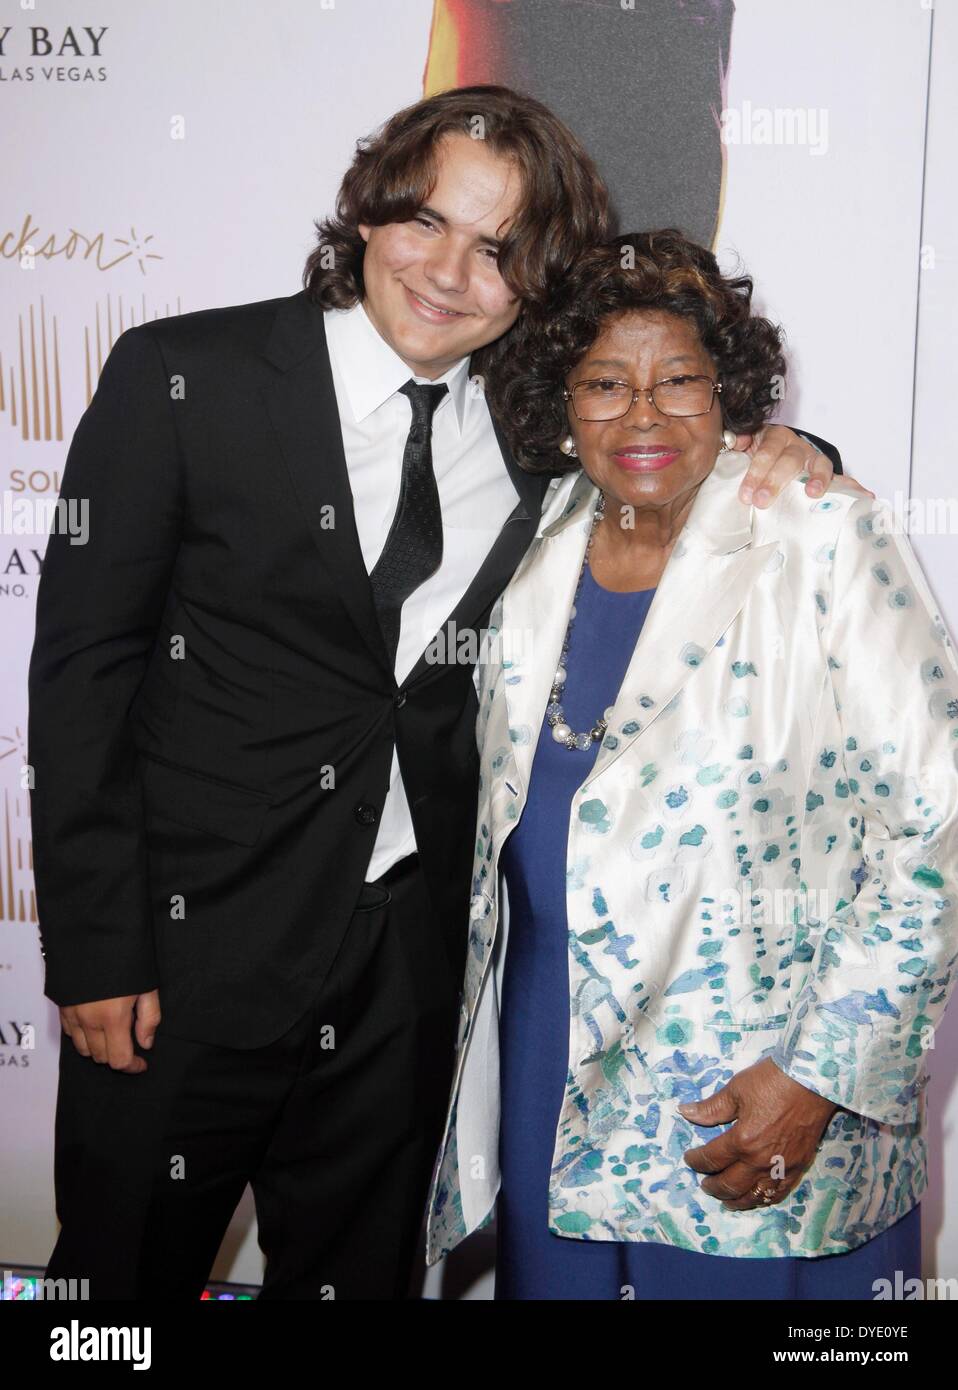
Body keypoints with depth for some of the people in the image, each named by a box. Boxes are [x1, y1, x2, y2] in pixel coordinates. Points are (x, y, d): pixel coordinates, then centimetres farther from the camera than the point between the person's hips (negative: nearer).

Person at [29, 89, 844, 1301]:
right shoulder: (183, 377, -7)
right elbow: (83, 665, -8)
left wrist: (784, 463, -6)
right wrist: (94, 952, -11)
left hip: (410, 958, 3)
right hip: (193, 942, -2)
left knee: (358, 1268, 21)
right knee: (128, 1270, 16)